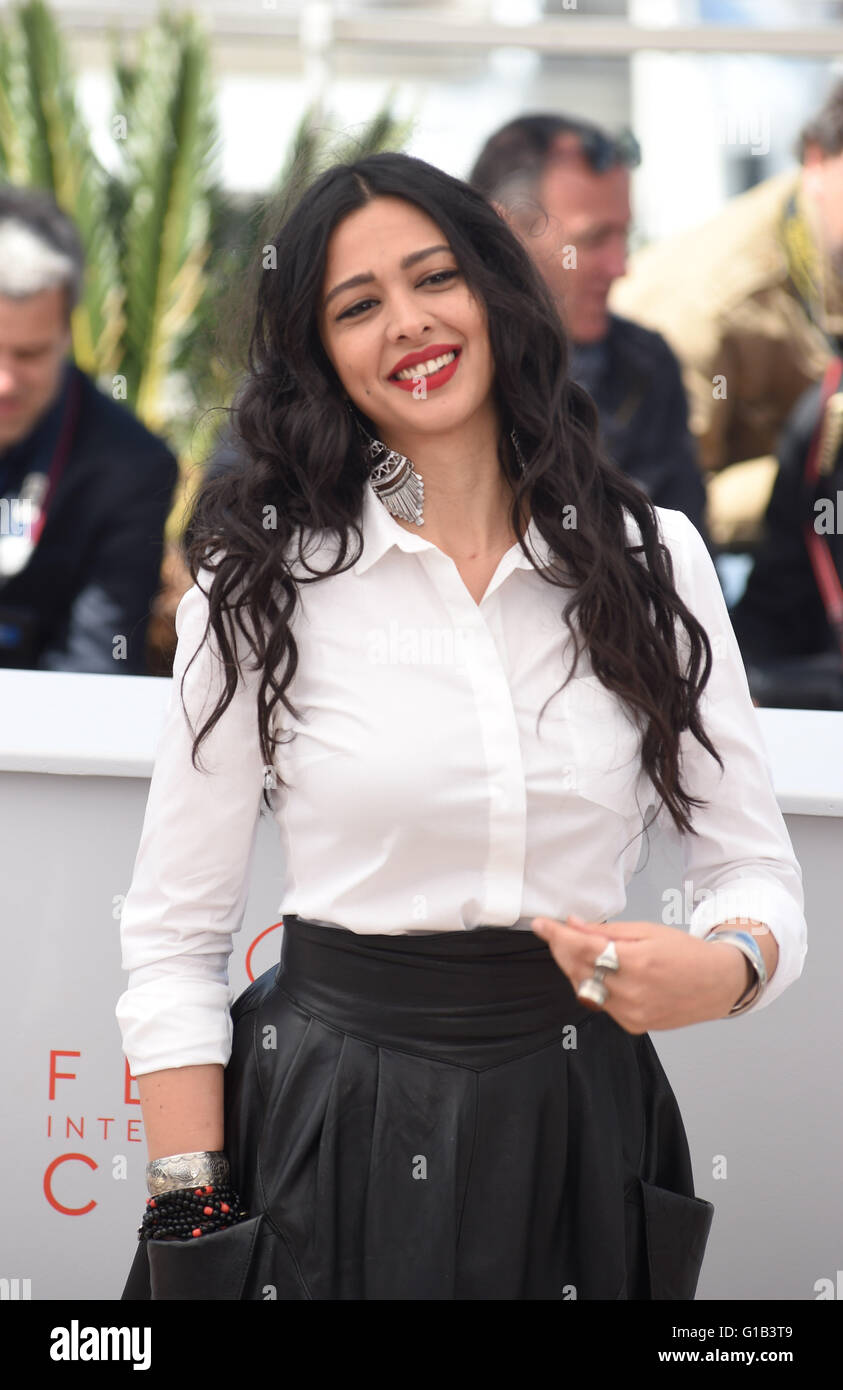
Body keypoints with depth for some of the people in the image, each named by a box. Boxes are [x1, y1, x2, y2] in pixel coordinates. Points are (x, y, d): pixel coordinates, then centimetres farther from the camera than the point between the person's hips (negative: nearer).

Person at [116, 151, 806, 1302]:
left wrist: (724, 968, -20)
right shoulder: (260, 580, -4)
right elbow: (173, 938, -4)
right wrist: (191, 1229, -11)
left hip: (577, 1115, 2)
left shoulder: (654, 560, 1)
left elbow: (758, 872, 3)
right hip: (327, 1113, -2)